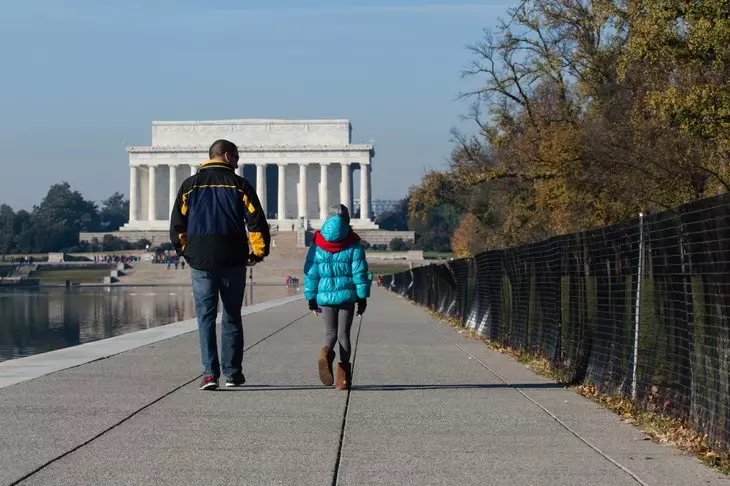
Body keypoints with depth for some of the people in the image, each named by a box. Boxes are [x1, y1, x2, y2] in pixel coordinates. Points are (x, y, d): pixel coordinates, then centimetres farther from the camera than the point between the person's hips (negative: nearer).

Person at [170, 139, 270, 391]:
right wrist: (259, 252, 8)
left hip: (201, 263, 1)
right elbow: (257, 222, -6)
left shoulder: (190, 185, 5)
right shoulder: (239, 185, -1)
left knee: (206, 317, 2)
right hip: (233, 262, -1)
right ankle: (232, 373, 14)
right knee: (232, 317, 11)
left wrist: (186, 252, 18)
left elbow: (177, 225, 5)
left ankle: (210, 373, -10)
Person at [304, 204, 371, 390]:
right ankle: (343, 376, -1)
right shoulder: (353, 246, -2)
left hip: (325, 296, 1)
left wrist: (311, 297, 12)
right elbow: (360, 273, -4)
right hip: (347, 296, -1)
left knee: (330, 332, 12)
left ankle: (326, 353, -23)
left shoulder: (317, 245, 3)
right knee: (344, 333, 4)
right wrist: (362, 297, 2)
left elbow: (310, 273, 5)